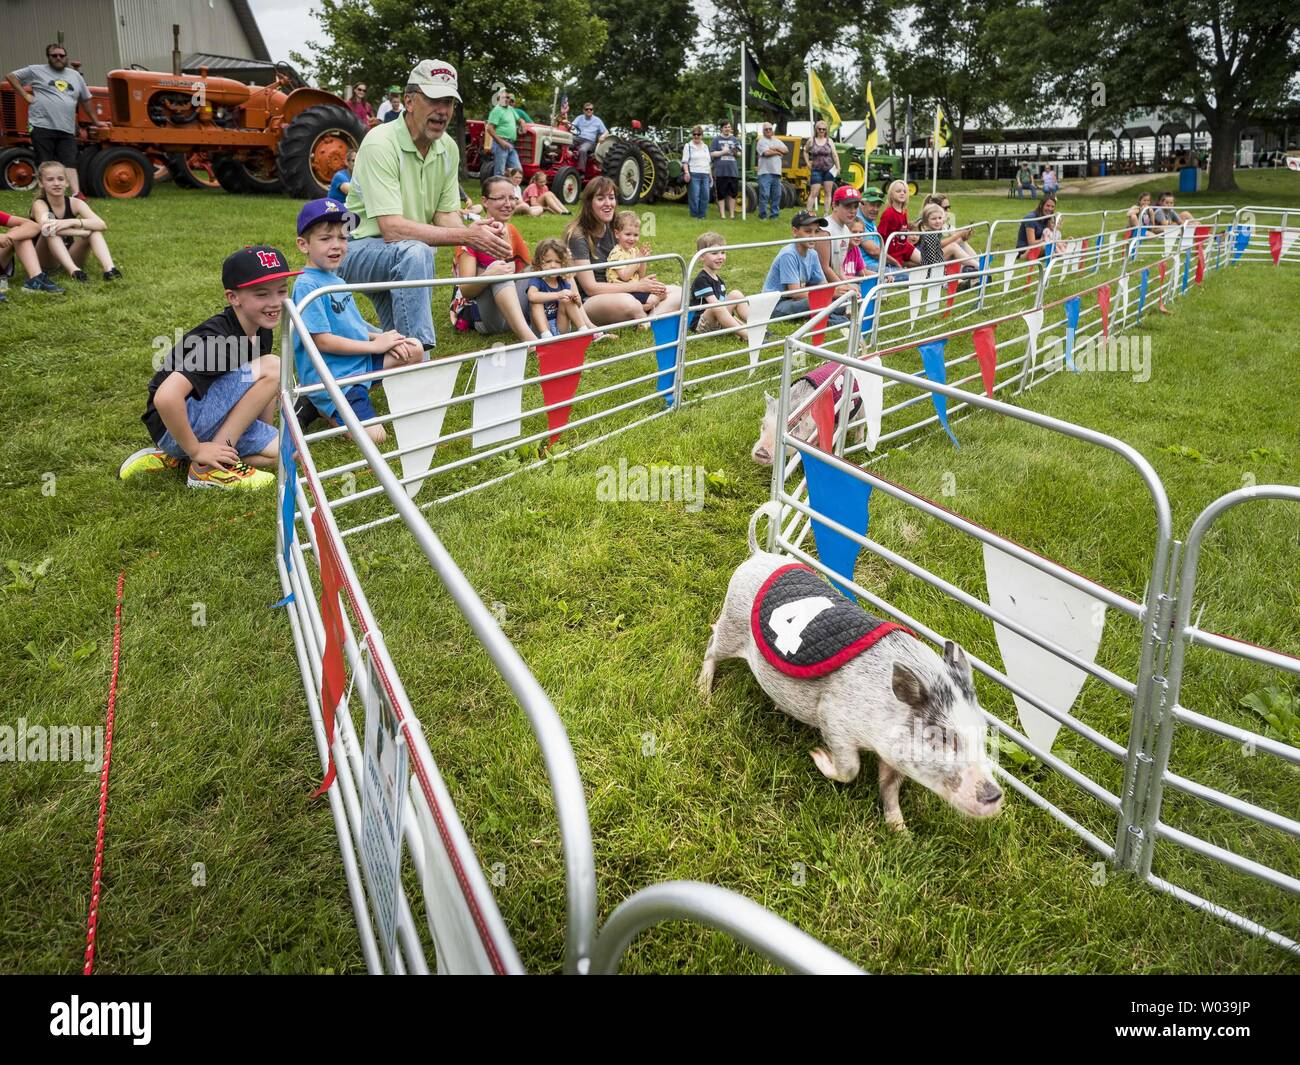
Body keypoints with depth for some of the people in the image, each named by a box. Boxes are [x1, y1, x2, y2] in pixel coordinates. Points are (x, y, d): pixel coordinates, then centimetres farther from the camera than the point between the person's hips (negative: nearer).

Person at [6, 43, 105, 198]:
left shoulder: (75, 76, 17)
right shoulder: (36, 70, 7)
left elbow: (85, 100, 25)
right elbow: (12, 76, 12)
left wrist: (95, 121, 28)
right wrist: (26, 96, 2)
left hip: (67, 130, 2)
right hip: (42, 127, -2)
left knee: (69, 163, -7)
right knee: (45, 165, 0)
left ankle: (77, 195, -18)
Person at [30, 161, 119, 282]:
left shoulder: (75, 203, -6)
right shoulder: (39, 204, -15)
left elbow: (102, 224, -23)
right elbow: (45, 227, -37)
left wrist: (72, 222, -37)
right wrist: (85, 232, -36)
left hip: (69, 257, 3)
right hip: (45, 261, -3)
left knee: (94, 228, -17)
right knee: (51, 229, -30)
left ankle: (109, 268, -39)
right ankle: (73, 271, -48)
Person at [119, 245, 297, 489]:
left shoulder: (261, 332, 1)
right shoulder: (217, 340, -25)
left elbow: (265, 387, 15)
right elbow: (165, 397, -34)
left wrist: (268, 436, 6)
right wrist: (196, 450, -24)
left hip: (204, 416, 9)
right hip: (174, 427, -9)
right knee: (271, 366, -20)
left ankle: (174, 458, 4)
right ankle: (211, 468, -16)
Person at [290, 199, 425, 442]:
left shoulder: (337, 281, 14)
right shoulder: (307, 285, -14)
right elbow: (322, 340, -19)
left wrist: (381, 337, -1)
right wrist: (375, 345, -13)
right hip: (329, 376, -9)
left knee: (414, 350, 1)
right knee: (373, 436, -21)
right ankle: (319, 407, 5)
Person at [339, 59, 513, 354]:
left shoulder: (448, 148, 0)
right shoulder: (381, 143, -23)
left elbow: (446, 214, 0)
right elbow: (392, 229, -31)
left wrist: (477, 231, -24)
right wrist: (467, 236, -36)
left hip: (402, 257, 7)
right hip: (358, 249, -7)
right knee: (415, 252, -38)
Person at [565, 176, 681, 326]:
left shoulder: (612, 230, 10)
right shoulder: (578, 236, -12)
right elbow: (590, 288, -16)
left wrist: (647, 282, -10)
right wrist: (637, 286, -15)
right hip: (587, 303, -8)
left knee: (676, 293, -6)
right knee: (627, 302, -40)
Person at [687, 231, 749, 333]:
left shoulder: (719, 281, 17)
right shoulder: (701, 280, -12)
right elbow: (715, 305, -22)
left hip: (718, 323, 8)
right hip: (700, 324, -8)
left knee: (736, 294, -3)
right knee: (716, 307, -37)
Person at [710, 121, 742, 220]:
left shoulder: (734, 139, 13)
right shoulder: (716, 139, 3)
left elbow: (739, 155, 16)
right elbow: (712, 154, -2)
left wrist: (736, 153, -7)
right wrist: (723, 152, -13)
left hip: (733, 171, 3)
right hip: (721, 171, -3)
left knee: (733, 194, 4)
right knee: (721, 194, 0)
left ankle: (732, 214, 11)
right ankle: (722, 214, 6)